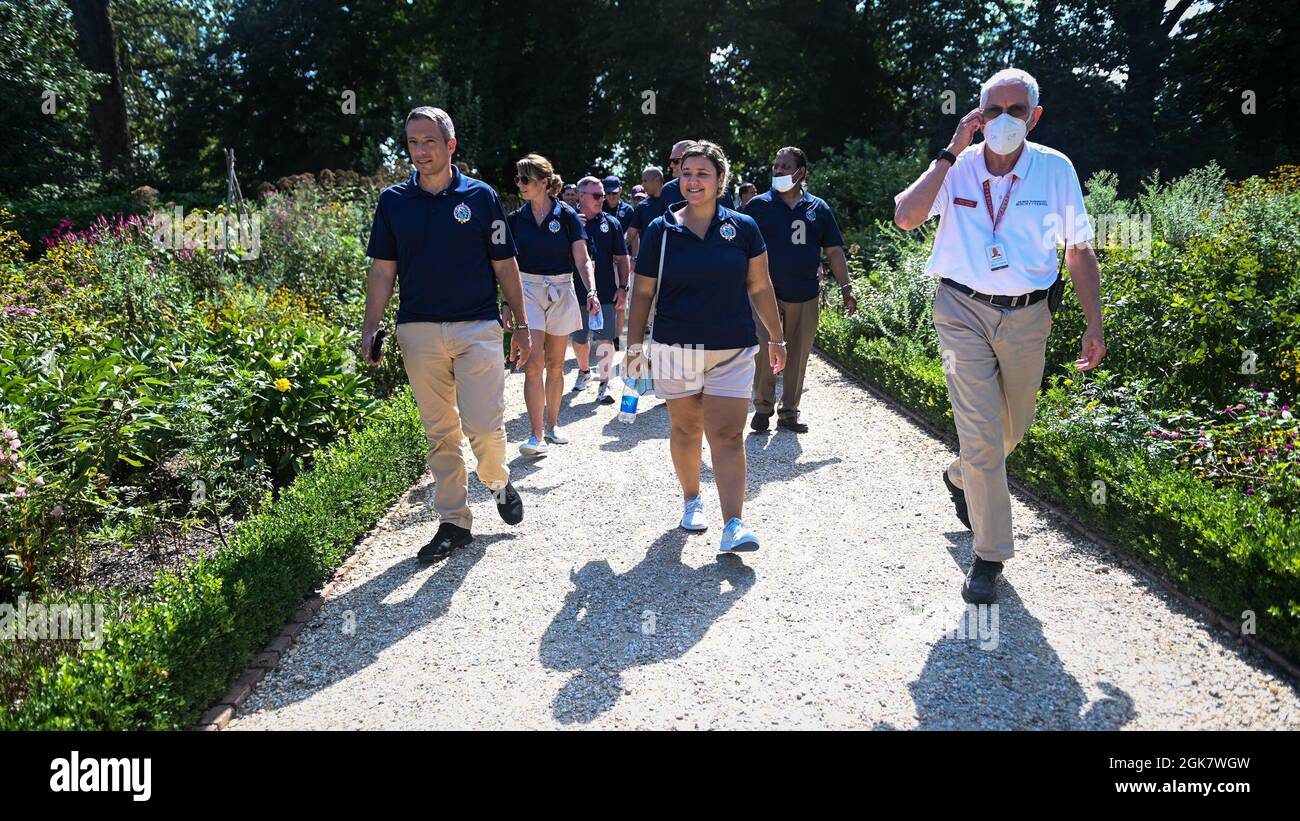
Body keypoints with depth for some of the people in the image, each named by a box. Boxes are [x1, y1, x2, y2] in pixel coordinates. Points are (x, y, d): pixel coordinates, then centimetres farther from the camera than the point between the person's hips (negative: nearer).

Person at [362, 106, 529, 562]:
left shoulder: (481, 196, 2)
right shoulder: (393, 200, 7)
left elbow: (505, 266, 5)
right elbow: (383, 271, 8)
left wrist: (521, 326, 4)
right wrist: (371, 328, -3)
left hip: (478, 327, -2)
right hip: (419, 331, 2)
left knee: (485, 426, -9)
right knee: (439, 433, 8)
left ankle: (498, 480, 24)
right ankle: (453, 521, 18)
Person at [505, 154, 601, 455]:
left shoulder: (566, 216, -1)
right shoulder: (516, 218, 4)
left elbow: (582, 260, -3)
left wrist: (591, 291, -18)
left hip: (561, 292, 0)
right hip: (528, 291, 0)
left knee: (555, 365, 9)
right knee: (533, 364, -13)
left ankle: (552, 425, 26)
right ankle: (537, 437, -14)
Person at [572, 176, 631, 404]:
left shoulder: (611, 223, 6)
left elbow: (622, 259, 8)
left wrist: (623, 287, -1)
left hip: (606, 292, -1)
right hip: (578, 291, 1)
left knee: (605, 339, -5)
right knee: (579, 339, 13)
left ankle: (604, 384, 3)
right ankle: (583, 372, 38)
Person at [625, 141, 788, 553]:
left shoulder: (743, 228, 3)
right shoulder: (660, 230, 1)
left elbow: (760, 288, 9)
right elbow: (642, 292, 5)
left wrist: (776, 337, 10)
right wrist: (634, 346, 4)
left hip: (732, 349, 0)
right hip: (676, 348, 1)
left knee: (728, 435, -6)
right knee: (685, 429, 11)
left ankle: (733, 524, -9)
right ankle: (691, 500, 32)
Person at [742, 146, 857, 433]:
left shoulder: (818, 208, 9)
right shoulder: (758, 205, 3)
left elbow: (834, 250, 10)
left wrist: (846, 288, 5)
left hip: (805, 295, 3)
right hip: (767, 293, -2)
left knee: (798, 356, 7)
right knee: (765, 353, -7)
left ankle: (789, 412, 19)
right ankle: (763, 408, 10)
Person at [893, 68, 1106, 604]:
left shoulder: (1056, 169, -2)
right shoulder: (957, 167, -4)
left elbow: (1079, 250, 4)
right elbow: (906, 217, -21)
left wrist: (1094, 324, 1)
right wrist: (951, 153, -18)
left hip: (1027, 317, 3)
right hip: (964, 312, -2)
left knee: (1013, 427, 18)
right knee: (981, 434, -8)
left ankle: (961, 479, 51)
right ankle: (990, 555, 5)